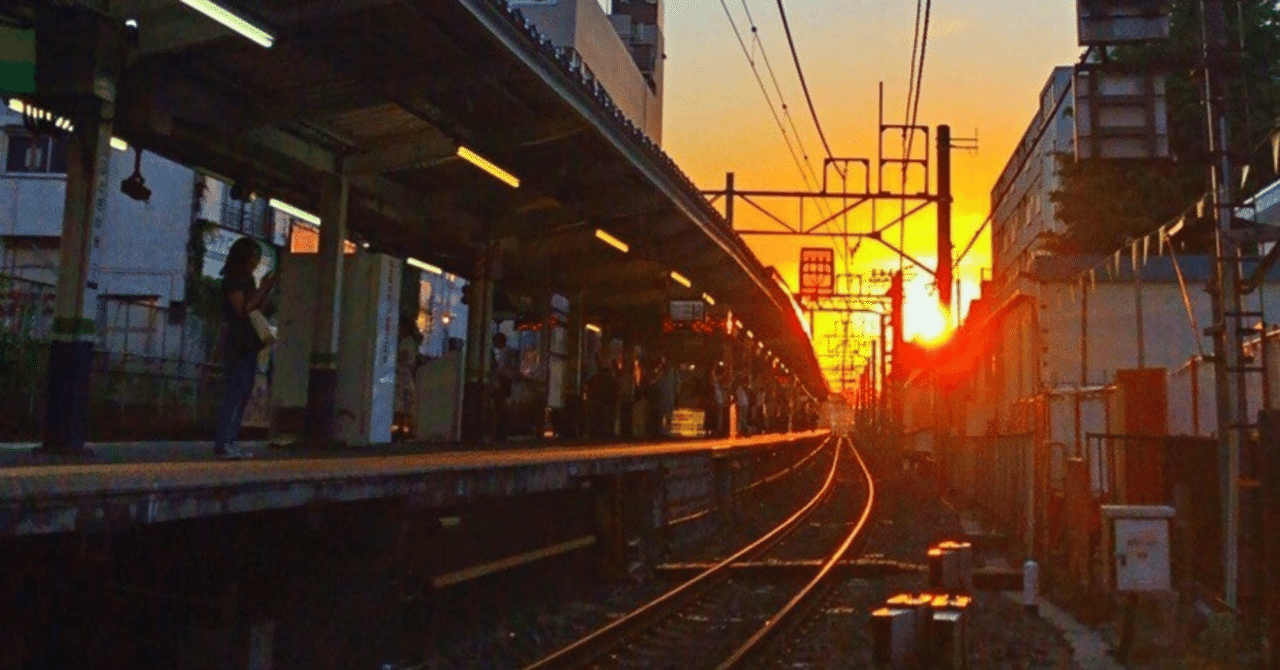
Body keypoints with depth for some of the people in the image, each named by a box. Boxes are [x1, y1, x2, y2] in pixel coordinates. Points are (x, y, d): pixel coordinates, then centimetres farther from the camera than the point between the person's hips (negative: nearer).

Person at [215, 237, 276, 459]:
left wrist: (266, 289, 10)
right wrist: (263, 289, -11)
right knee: (235, 392, -12)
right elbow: (243, 309, -16)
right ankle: (222, 443, -12)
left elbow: (255, 308, 20)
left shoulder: (247, 280, 19)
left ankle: (229, 443, 10)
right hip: (236, 342, -9)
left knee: (242, 394, 7)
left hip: (249, 343, 9)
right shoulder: (233, 280, -8)